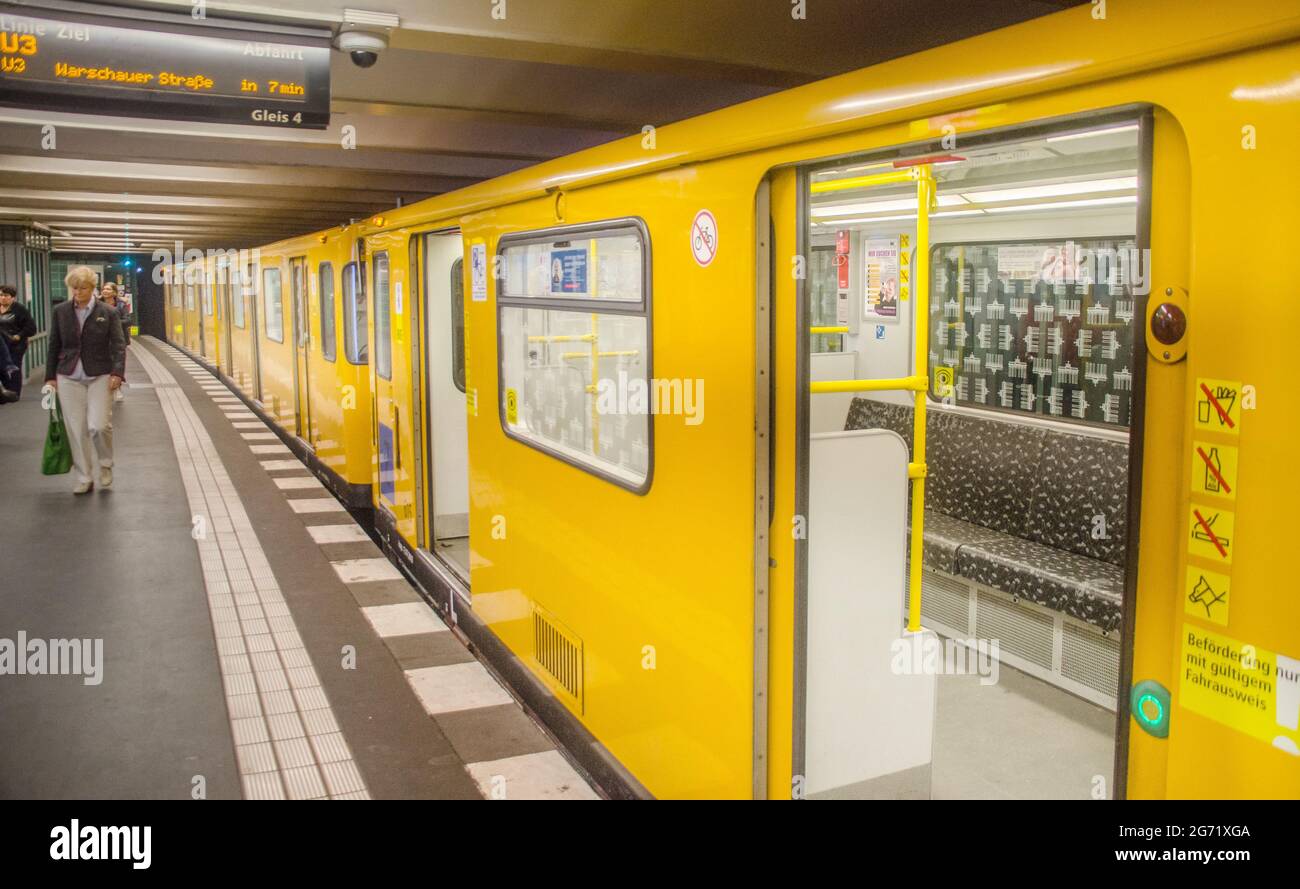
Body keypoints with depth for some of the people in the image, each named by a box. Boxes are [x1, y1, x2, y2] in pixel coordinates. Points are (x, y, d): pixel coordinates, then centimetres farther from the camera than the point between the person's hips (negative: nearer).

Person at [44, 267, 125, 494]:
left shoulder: (108, 313, -1)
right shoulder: (60, 311, 6)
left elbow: (118, 345, -4)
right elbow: (54, 346, 10)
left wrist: (117, 372, -18)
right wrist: (50, 377, 8)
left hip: (100, 376, -2)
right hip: (69, 377, 2)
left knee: (99, 425, -11)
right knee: (76, 429, 3)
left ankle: (105, 465, 16)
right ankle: (84, 478, 13)